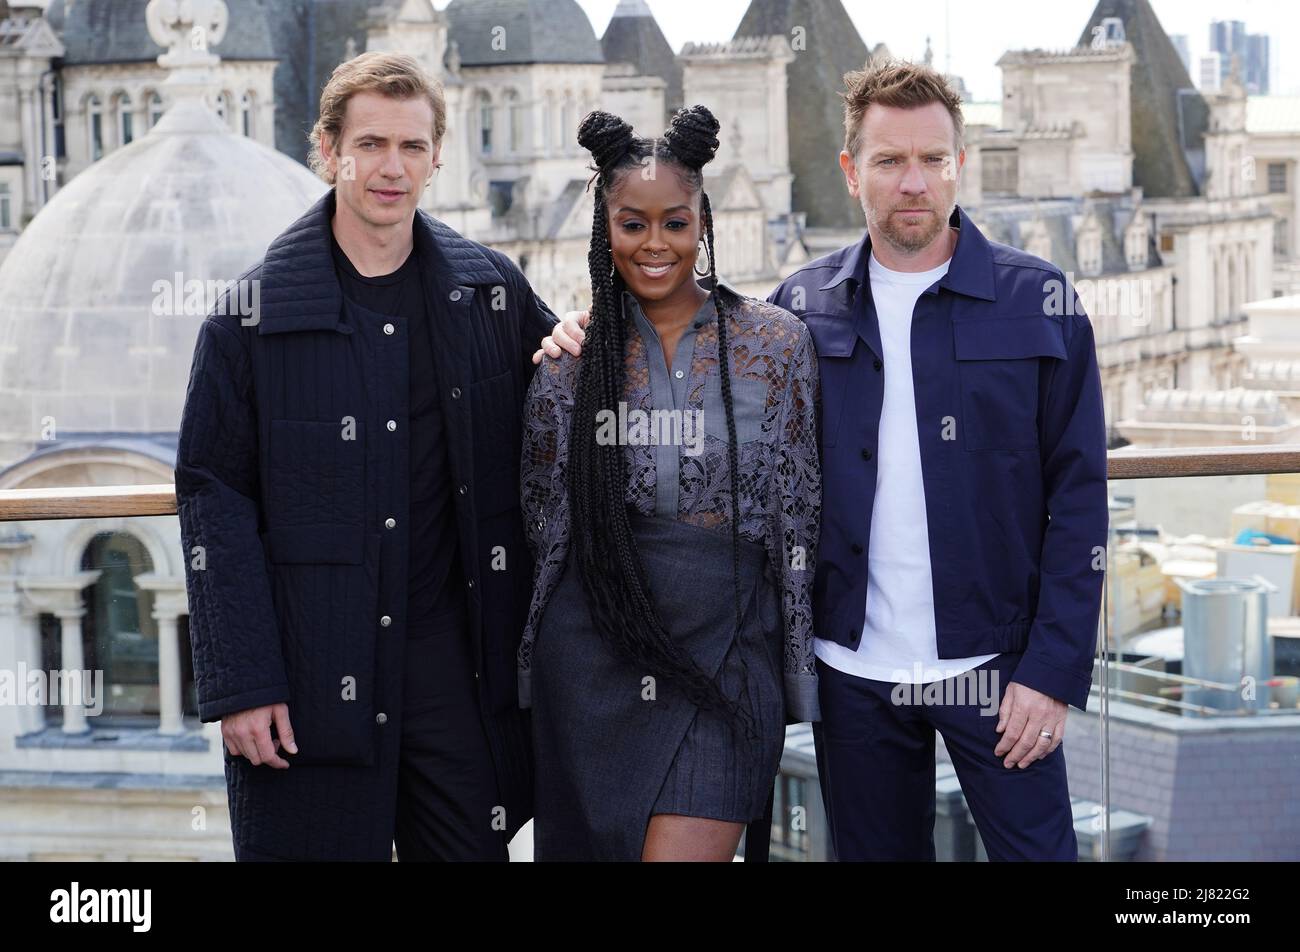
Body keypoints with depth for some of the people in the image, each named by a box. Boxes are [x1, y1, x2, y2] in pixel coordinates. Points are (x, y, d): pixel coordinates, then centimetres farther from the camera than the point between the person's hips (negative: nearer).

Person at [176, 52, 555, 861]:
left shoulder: (493, 292, 5)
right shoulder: (254, 313, -3)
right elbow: (215, 501, -4)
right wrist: (239, 683, -9)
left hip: (457, 659, 3)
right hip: (311, 666, -2)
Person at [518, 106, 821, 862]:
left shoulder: (774, 343, 1)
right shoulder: (572, 348, 5)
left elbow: (800, 508, 5)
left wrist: (794, 663, 5)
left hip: (724, 652, -2)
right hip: (593, 656, 2)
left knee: (685, 847, -12)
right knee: (592, 842, 8)